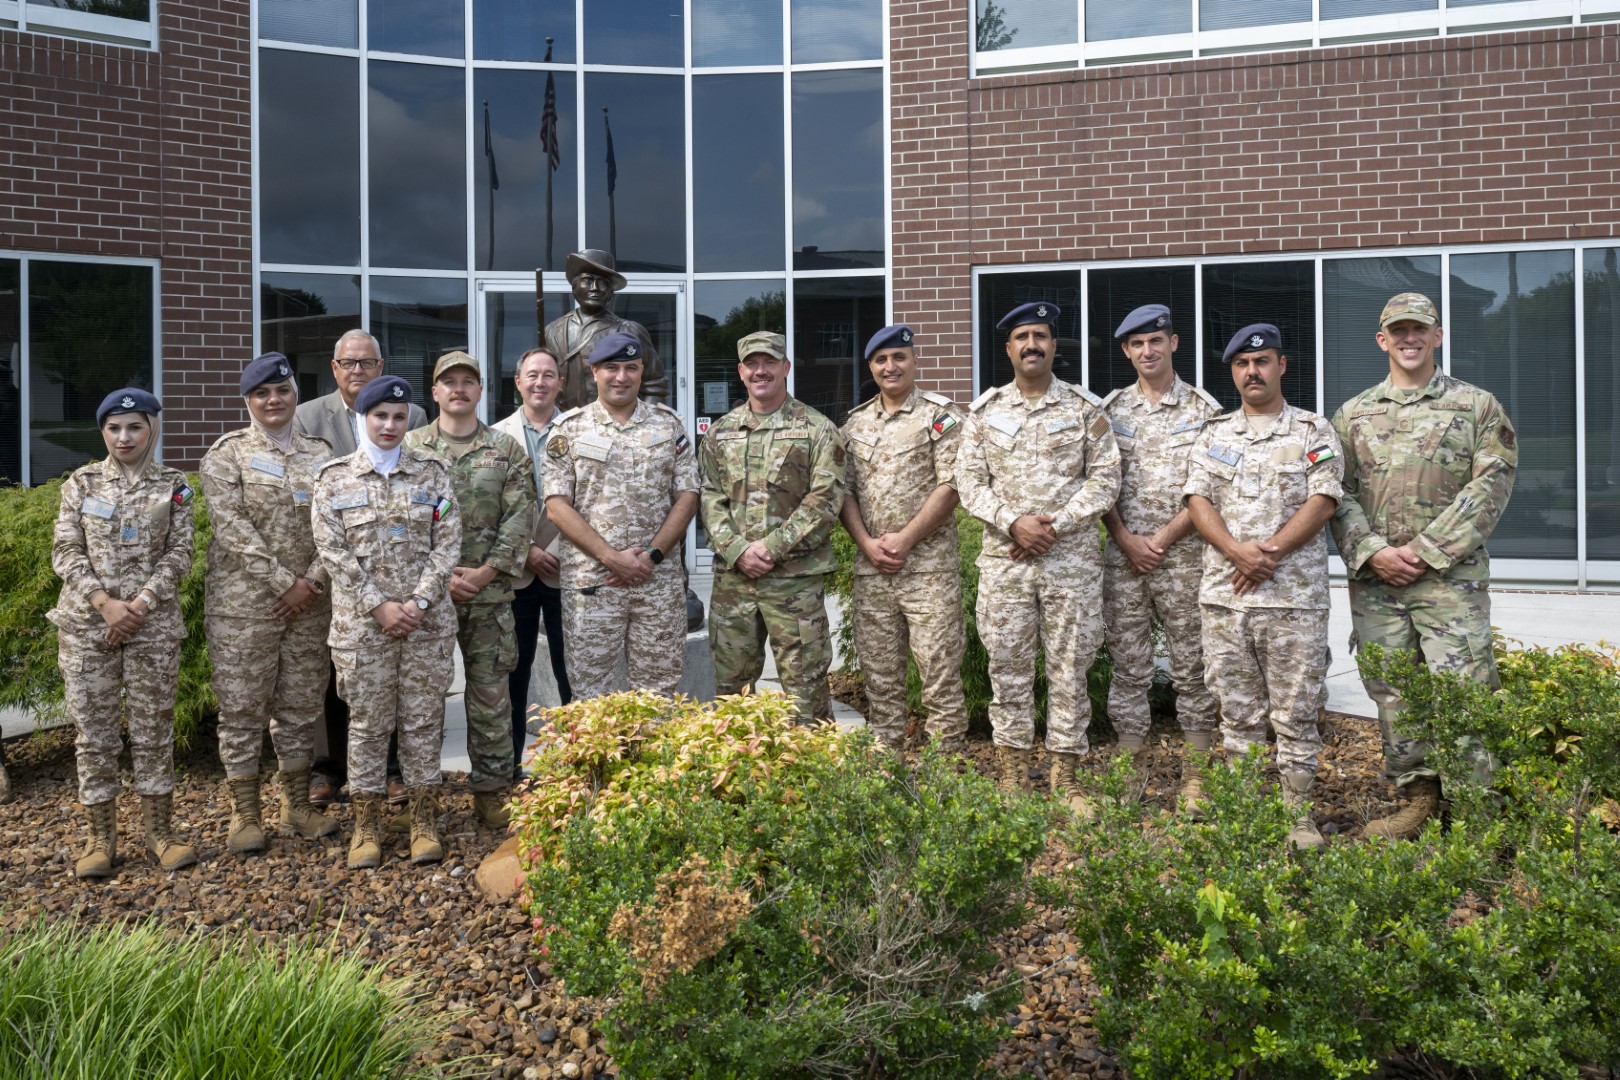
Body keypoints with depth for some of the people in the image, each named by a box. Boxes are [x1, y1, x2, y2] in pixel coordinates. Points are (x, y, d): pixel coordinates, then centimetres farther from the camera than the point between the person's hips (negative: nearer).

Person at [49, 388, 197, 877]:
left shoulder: (174, 484, 4)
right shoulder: (81, 482, 5)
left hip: (154, 621, -1)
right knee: (93, 729, 5)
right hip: (87, 621, 1)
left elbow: (179, 553, -1)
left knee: (154, 727, 5)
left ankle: (159, 831, 15)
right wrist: (104, 603, -13)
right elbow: (65, 552, 0)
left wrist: (140, 604, -13)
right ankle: (100, 836, 15)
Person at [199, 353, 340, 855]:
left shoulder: (320, 453, 11)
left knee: (301, 706, 10)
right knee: (243, 708, 1)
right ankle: (244, 814, 12)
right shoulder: (227, 453, -1)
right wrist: (284, 581, -15)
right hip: (244, 602, -3)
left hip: (309, 602, 3)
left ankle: (297, 805, 21)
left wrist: (312, 580, -9)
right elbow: (232, 528, -11)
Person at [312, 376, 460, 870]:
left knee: (423, 719, 5)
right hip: (362, 621, 0)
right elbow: (333, 551, -3)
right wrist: (378, 606, -11)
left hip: (427, 620, 1)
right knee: (367, 722, 5)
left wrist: (420, 601, -11)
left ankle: (425, 820, 16)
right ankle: (366, 823, 17)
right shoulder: (333, 477, 3)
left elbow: (448, 543, 0)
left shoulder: (432, 472, 5)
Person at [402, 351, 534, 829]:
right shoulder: (410, 447, 5)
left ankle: (491, 790, 15)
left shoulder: (506, 449, 6)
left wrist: (486, 572, -11)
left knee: (491, 695, 4)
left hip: (490, 592, 0)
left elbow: (520, 518, -1)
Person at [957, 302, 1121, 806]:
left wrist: (1055, 524, -12)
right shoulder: (984, 410, 8)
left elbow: (1104, 478, -1)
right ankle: (1012, 778, 16)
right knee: (1007, 668, 5)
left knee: (1070, 669, 3)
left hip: (1073, 558, -1)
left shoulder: (1086, 408, 4)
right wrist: (1013, 522, -12)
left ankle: (1065, 780, 14)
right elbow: (970, 481, 3)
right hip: (1003, 560, 1)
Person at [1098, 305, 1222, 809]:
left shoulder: (1204, 409, 2)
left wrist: (1163, 538, -10)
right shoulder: (1110, 409, 9)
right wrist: (1127, 540, -6)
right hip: (1123, 557, 2)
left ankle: (1196, 777, 11)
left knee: (1191, 665, 2)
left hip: (1184, 556, -2)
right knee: (1128, 665, 6)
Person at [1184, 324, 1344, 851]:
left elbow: (1322, 501, -5)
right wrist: (1239, 551, -13)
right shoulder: (1213, 434, 14)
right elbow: (1198, 501, 3)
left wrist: (1270, 551, -15)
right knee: (1238, 710, 9)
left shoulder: (1314, 432, 6)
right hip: (1224, 593, 3)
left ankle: (1298, 813, 10)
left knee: (1295, 713, 1)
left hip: (1294, 595, -3)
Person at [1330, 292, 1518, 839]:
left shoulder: (1477, 405, 5)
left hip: (1450, 575, -3)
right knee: (1391, 693, 8)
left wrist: (1425, 550, -11)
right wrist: (1374, 552, -9)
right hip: (1374, 580, 3)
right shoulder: (1352, 415, 12)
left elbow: (1490, 487, -3)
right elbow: (1337, 493, 7)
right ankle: (1417, 798, 21)